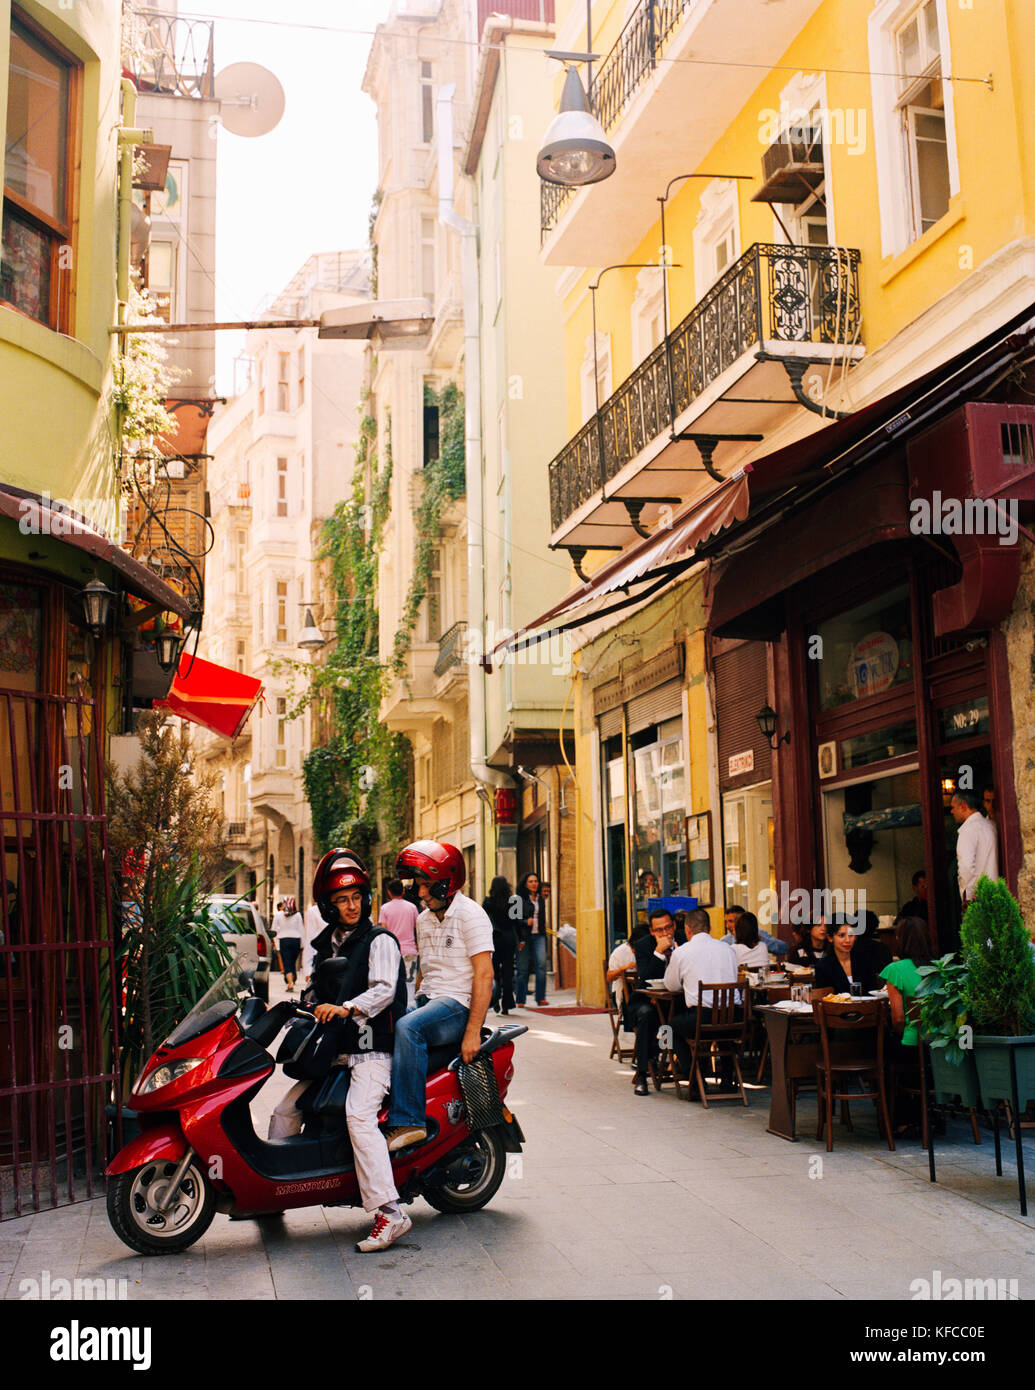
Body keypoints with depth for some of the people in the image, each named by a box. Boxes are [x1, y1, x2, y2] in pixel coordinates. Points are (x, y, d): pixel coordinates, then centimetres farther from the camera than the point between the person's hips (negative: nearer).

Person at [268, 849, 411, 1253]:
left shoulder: (380, 940, -4)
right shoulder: (327, 944, 19)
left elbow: (384, 989, -18)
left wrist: (346, 1008, -32)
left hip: (371, 1048, -8)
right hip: (334, 1049, 8)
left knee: (358, 1115, -28)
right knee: (285, 1112, 6)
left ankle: (388, 1212, -32)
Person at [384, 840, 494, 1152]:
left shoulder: (469, 914, -9)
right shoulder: (424, 919, 17)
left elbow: (484, 975, -16)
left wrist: (473, 1032, -22)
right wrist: (413, 1005, 15)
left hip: (458, 1005, -8)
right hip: (427, 1000, 8)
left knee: (407, 1029, -33)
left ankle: (407, 1121, -32)